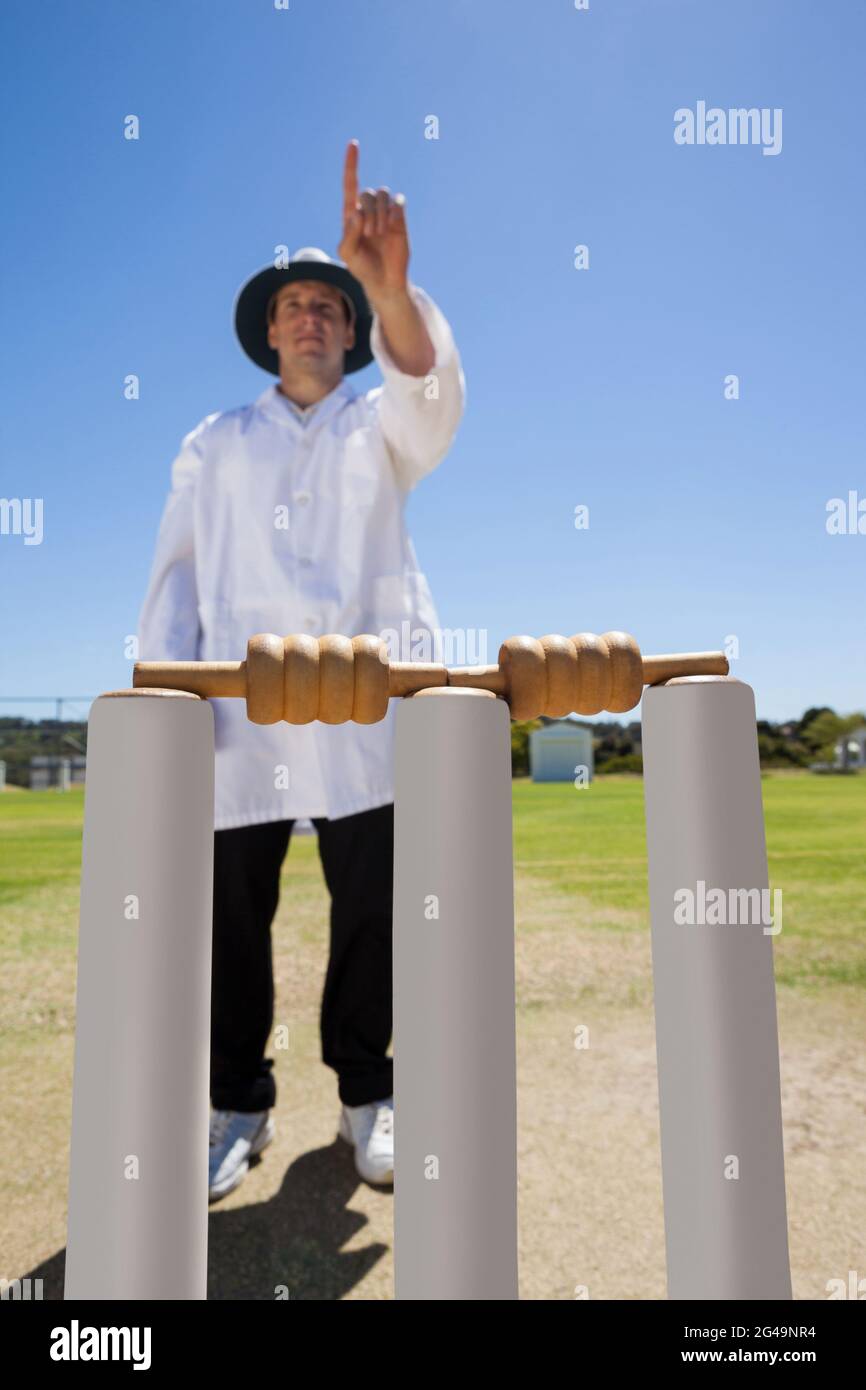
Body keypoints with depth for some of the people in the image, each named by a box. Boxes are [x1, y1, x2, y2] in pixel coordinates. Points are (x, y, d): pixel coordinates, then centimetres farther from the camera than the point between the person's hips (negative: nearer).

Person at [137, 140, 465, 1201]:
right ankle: (239, 1104, 20)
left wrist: (389, 284, -27)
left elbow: (432, 389, -8)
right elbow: (176, 568, 12)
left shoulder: (383, 425, 16)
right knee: (231, 913, 2)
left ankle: (366, 1091, 21)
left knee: (373, 911, 3)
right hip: (240, 710, 1)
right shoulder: (217, 442, 19)